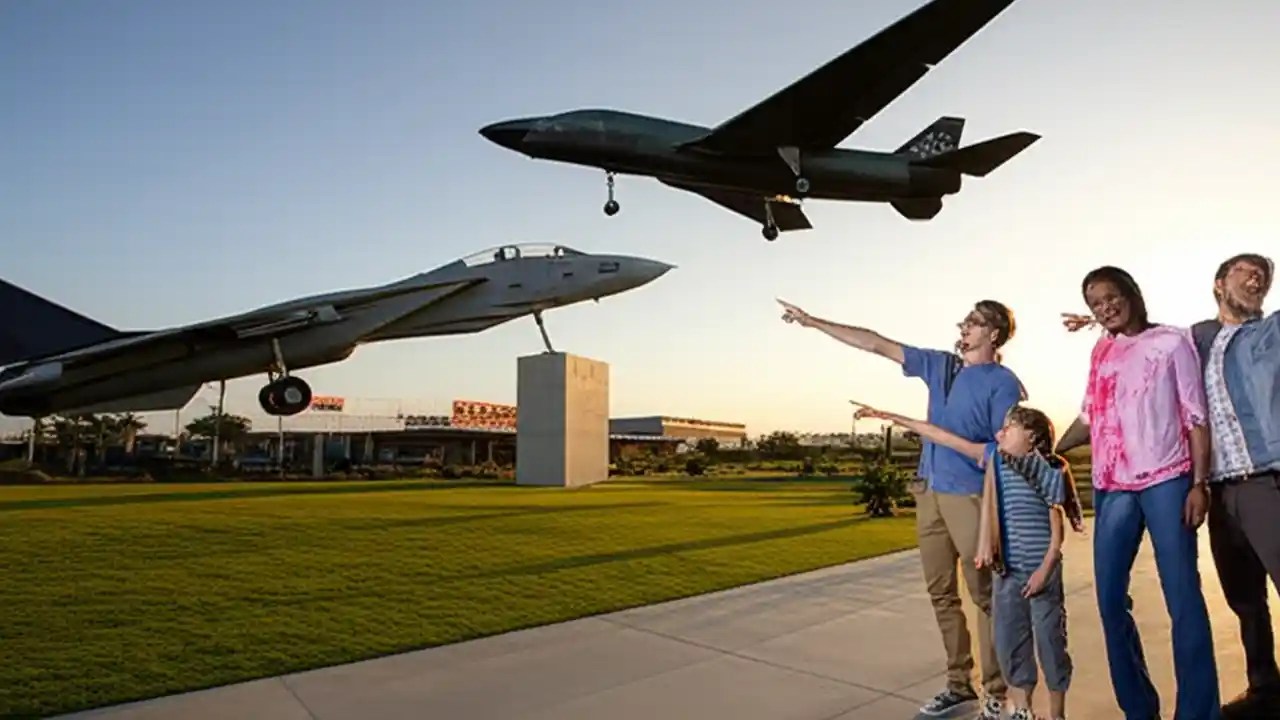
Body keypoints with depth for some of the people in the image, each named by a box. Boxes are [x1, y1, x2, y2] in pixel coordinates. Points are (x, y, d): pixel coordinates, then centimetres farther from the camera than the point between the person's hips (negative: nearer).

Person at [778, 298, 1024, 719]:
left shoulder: (1002, 382, -3)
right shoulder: (939, 365, 13)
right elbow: (876, 344, 13)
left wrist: (997, 512, -18)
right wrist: (813, 322, 13)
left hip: (971, 496, -6)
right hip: (930, 493, 6)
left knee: (985, 596, -1)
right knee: (941, 595, 10)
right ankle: (959, 684, 21)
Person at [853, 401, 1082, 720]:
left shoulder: (1050, 471, -9)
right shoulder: (995, 456, 2)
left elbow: (1057, 528, -7)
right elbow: (941, 436, 0)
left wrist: (1045, 569, -14)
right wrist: (891, 417, -1)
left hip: (1041, 570, -4)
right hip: (1007, 570, 4)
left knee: (1050, 639, 6)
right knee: (1008, 638, 10)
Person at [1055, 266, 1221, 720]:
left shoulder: (1171, 342, 4)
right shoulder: (1101, 352, 16)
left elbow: (1196, 416, 0)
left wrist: (1199, 483, -8)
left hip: (1165, 481, -4)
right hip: (1112, 489, 5)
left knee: (1183, 600, -4)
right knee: (1111, 601, 5)